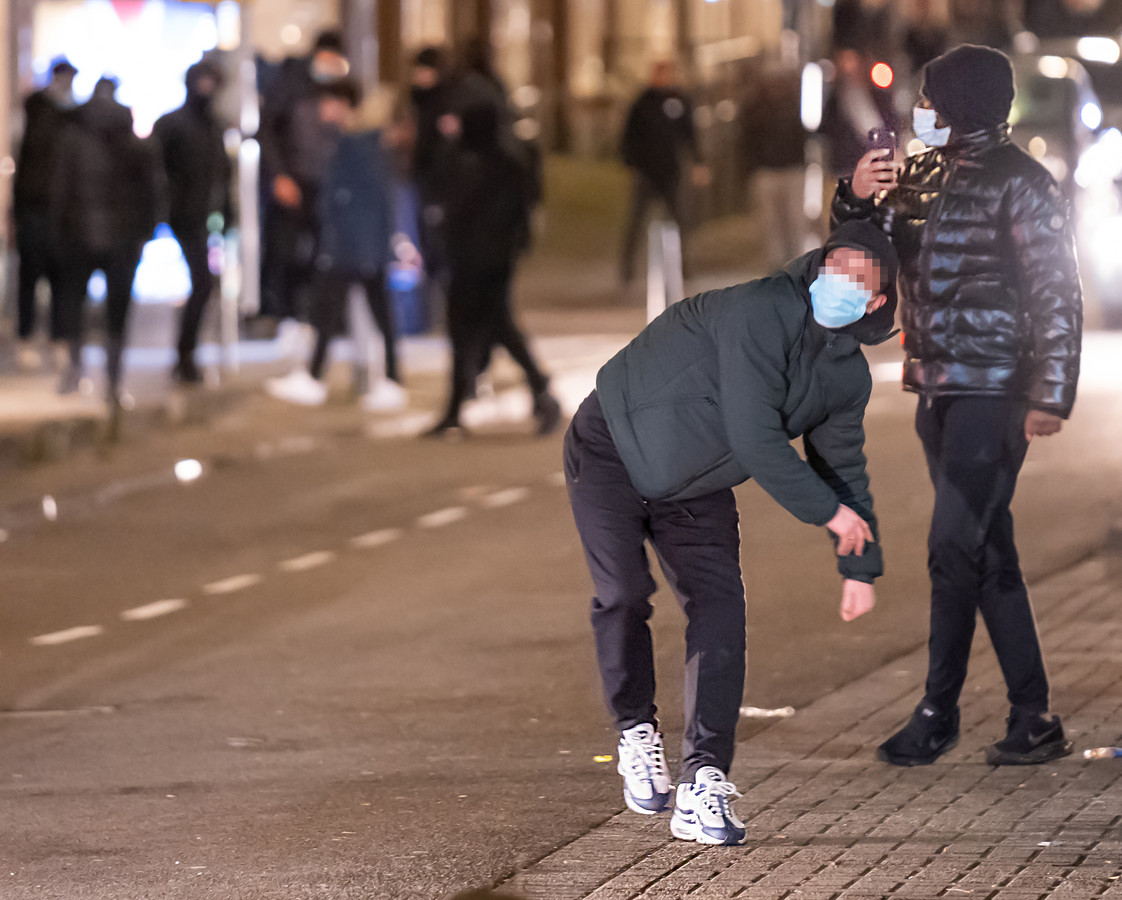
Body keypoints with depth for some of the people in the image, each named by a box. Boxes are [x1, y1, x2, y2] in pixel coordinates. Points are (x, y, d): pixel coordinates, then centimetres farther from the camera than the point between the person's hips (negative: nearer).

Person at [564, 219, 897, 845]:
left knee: (720, 608, -9)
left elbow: (844, 467, 12)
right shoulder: (762, 313, -29)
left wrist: (861, 566, 11)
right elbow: (754, 438, -31)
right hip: (615, 451, -7)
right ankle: (637, 728, 4)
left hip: (695, 487, 7)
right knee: (623, 593, -23)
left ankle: (703, 785, -10)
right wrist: (827, 511, -21)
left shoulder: (849, 376, -3)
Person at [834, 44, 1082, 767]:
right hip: (937, 391, 7)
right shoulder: (922, 174, 12)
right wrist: (857, 199, -4)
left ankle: (939, 712, 0)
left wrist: (1051, 396, -14)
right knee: (990, 556, 8)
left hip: (992, 395, -7)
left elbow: (1057, 295, -10)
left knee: (955, 549, -9)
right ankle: (1034, 719, 12)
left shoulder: (1020, 185, -9)